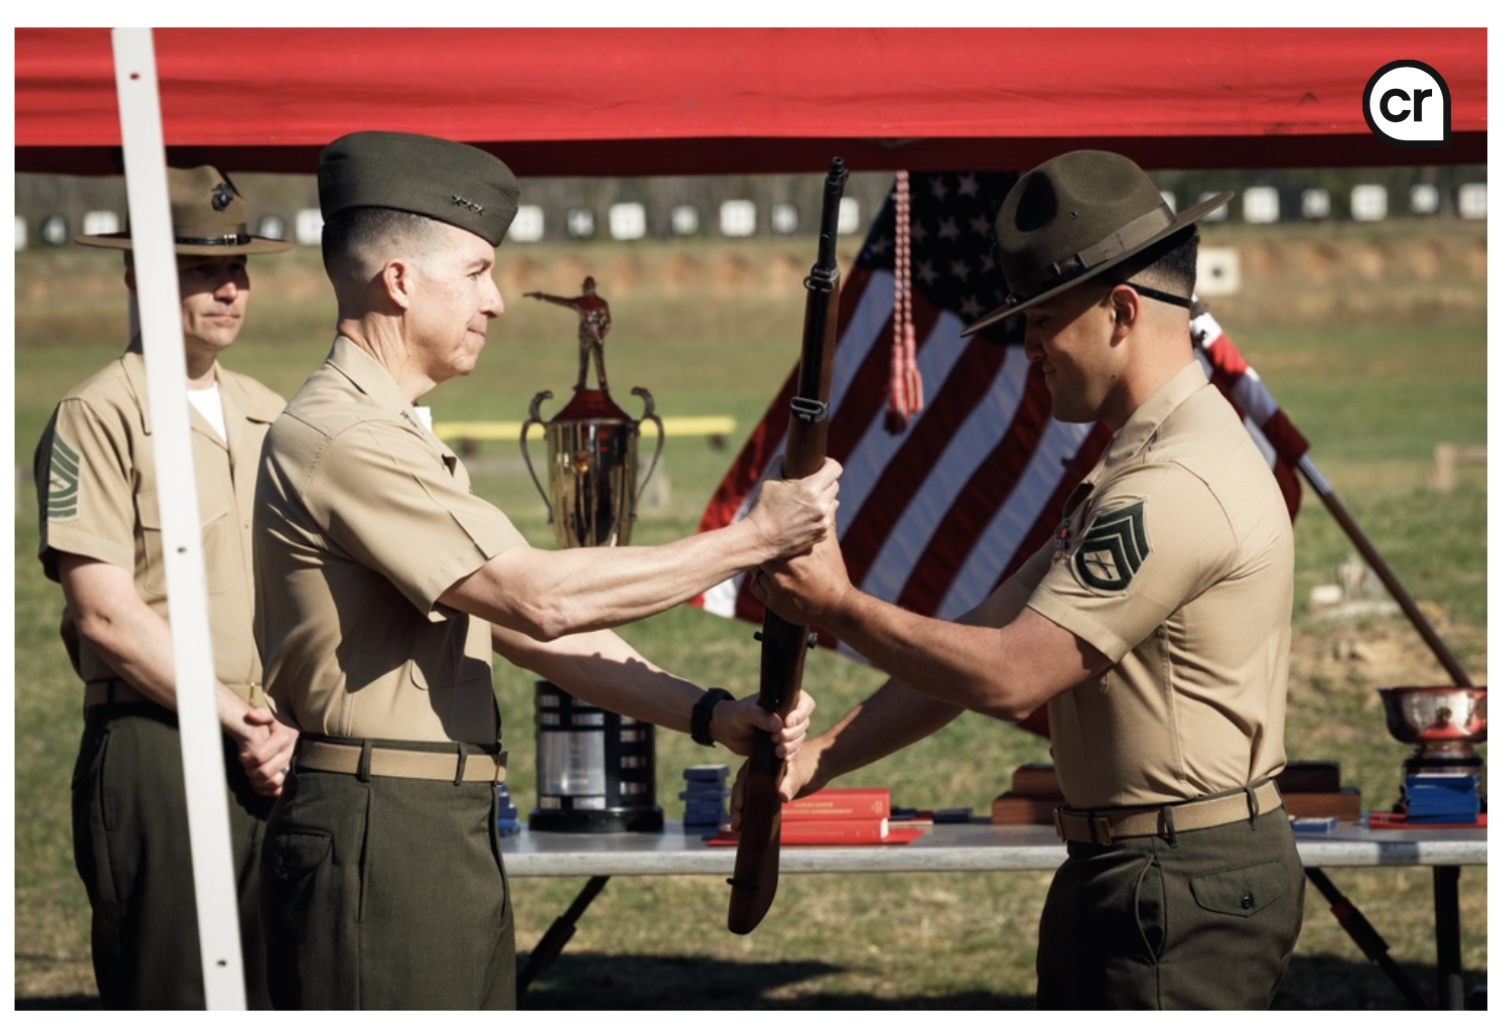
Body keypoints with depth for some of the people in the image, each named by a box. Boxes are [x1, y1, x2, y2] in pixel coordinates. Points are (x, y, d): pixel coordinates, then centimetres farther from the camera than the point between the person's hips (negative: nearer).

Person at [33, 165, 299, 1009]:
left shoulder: (270, 417, 16)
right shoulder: (100, 415, -5)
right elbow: (107, 615, -10)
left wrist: (290, 727, -1)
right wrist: (240, 724, -9)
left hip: (284, 753, 6)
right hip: (155, 747, -6)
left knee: (282, 995, 7)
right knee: (171, 995, -7)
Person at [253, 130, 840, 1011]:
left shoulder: (399, 441, 19)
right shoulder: (341, 441, -16)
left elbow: (527, 627, 16)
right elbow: (542, 599, -21)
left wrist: (707, 714, 5)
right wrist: (754, 539, -14)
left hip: (448, 835, 10)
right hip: (380, 835, -10)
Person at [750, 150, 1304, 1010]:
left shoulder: (1177, 486, -19)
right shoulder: (1131, 473, 17)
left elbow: (1010, 675, -20)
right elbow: (983, 640, 15)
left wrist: (840, 608, -9)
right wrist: (818, 758, 8)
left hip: (1181, 899, -11)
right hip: (1114, 875, 11)